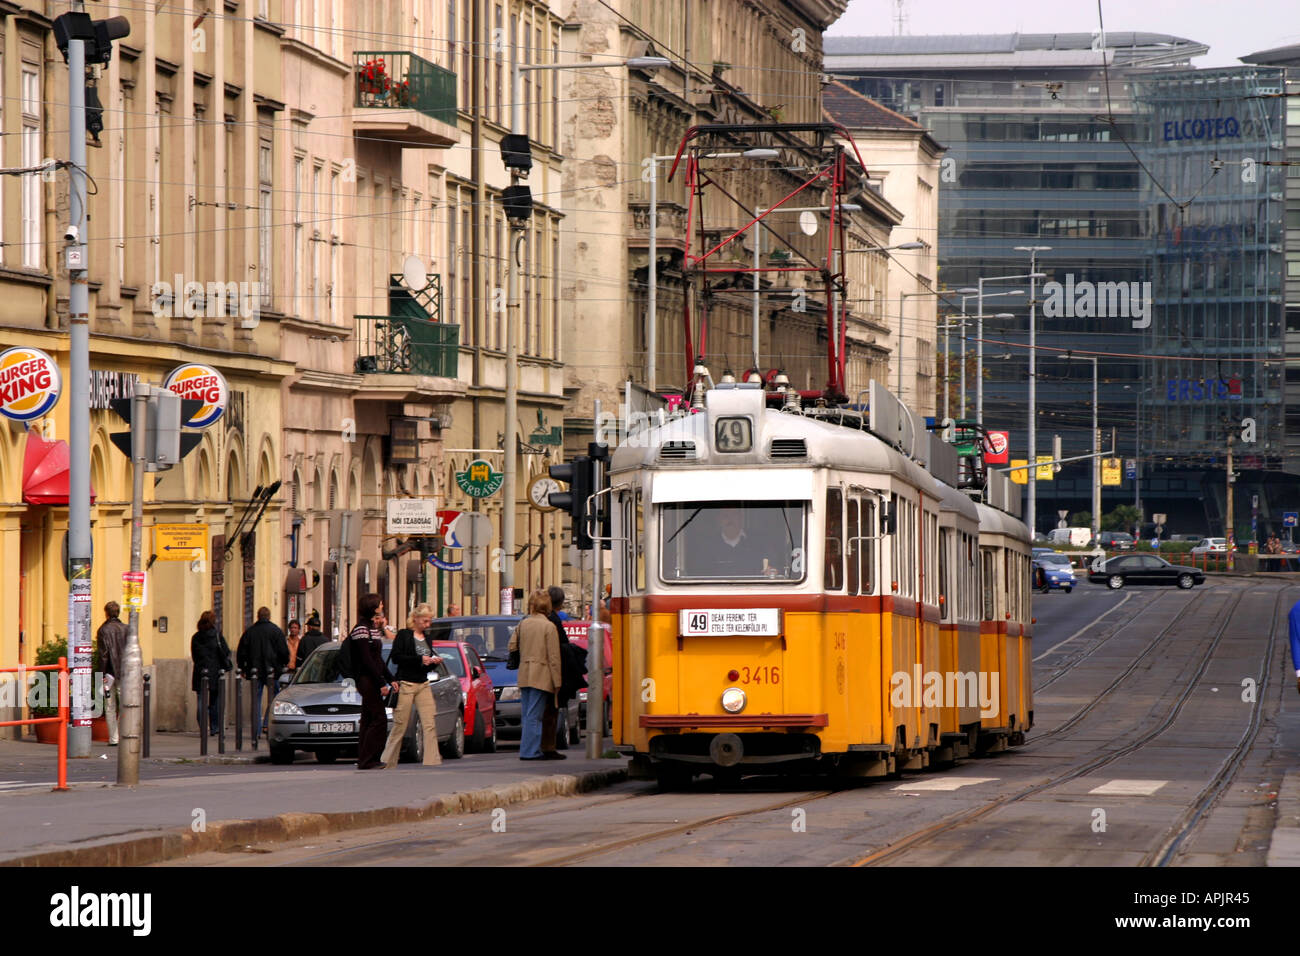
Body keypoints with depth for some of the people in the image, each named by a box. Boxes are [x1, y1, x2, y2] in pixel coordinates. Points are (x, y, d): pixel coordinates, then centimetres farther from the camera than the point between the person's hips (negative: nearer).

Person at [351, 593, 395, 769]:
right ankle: (367, 760, -11)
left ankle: (364, 760, 11)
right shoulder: (361, 629, -13)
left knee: (369, 720, 9)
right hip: (366, 680, -10)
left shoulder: (373, 628, 17)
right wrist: (381, 683, -19)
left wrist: (390, 680, 18)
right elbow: (366, 660, -18)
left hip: (372, 680, 10)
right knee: (379, 719, -11)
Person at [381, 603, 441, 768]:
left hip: (423, 685, 6)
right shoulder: (403, 635, -4)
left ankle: (432, 760, -8)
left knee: (430, 723, -6)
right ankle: (388, 761, 8)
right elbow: (396, 657, -14)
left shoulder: (426, 638, 15)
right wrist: (419, 660, -18)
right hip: (406, 684, -6)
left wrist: (432, 662, 0)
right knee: (399, 725, -1)